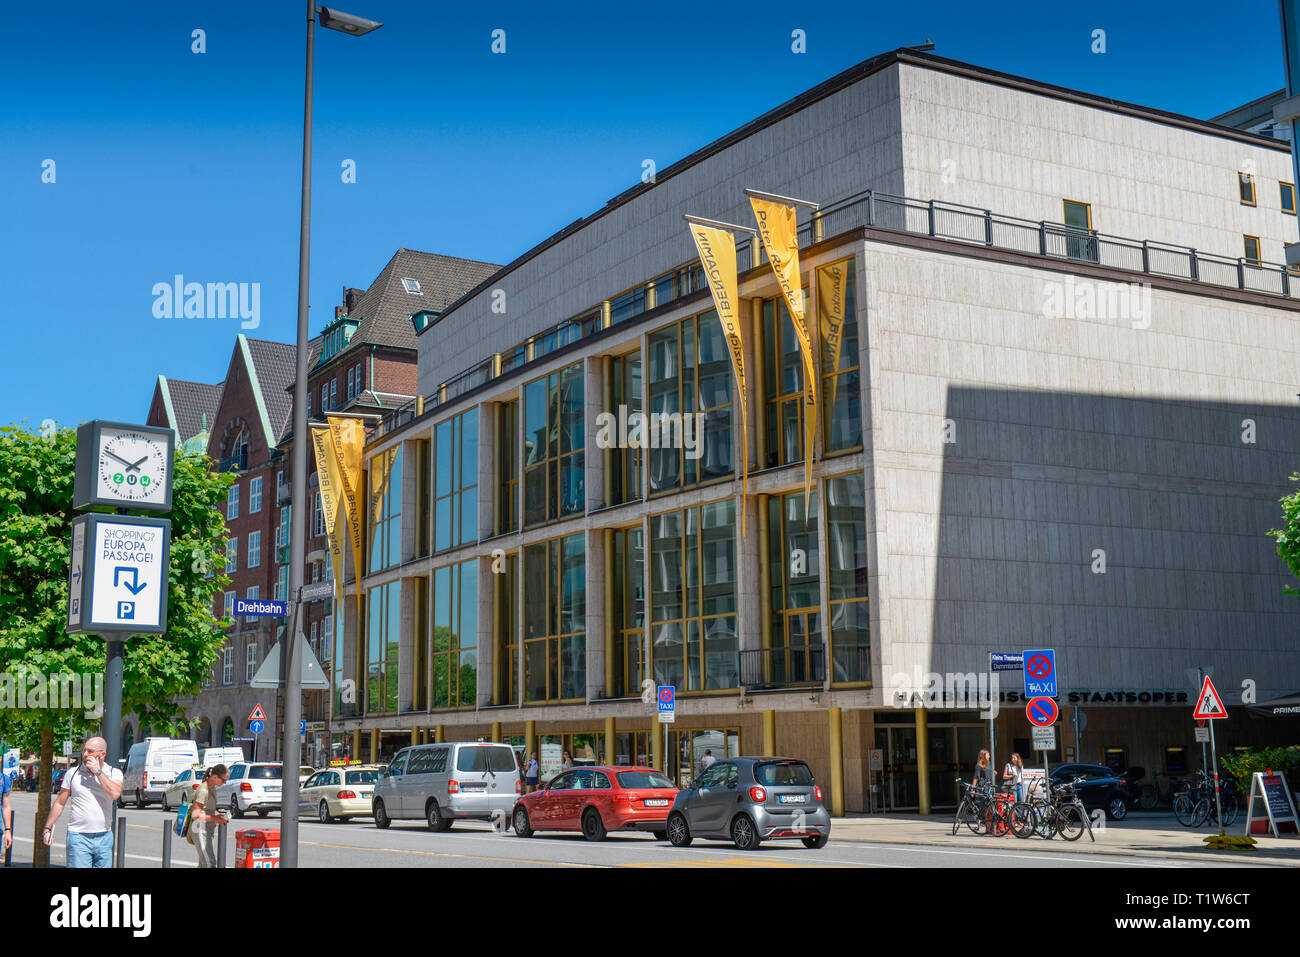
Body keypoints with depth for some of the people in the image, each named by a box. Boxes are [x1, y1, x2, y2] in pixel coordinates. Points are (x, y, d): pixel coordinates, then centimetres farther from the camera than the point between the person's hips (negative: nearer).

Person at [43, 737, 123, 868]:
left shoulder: (114, 773, 4)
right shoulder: (73, 773, 5)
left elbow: (115, 794, -16)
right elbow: (59, 803, 11)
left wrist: (98, 771, -11)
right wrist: (47, 828, 7)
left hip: (104, 837, 1)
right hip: (78, 837, -1)